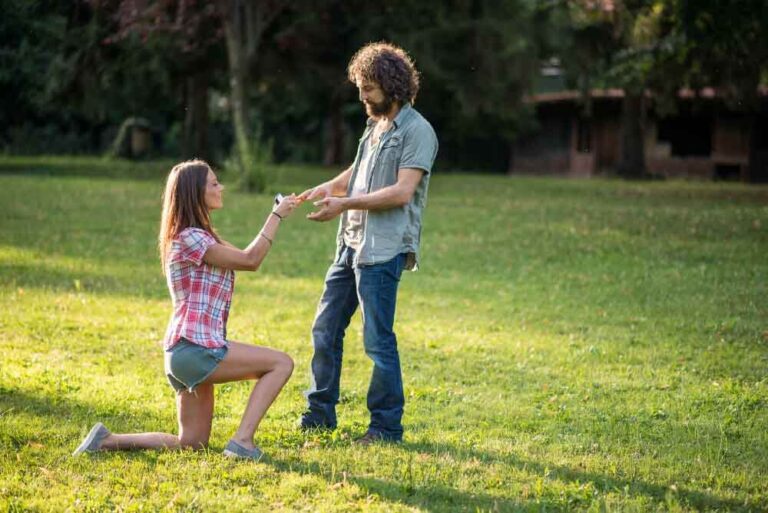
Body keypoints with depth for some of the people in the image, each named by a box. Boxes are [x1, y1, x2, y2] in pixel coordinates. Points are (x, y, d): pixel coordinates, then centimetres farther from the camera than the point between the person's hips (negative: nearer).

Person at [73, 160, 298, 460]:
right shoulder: (190, 237, -10)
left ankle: (108, 441, 7)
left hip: (185, 353, 10)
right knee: (281, 363, -7)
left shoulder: (200, 237, 22)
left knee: (192, 443, 12)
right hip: (195, 347, -10)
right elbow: (250, 260, -12)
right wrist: (277, 216, -8)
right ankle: (242, 441, -13)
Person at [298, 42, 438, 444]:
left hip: (383, 249, -9)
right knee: (325, 328, 11)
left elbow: (402, 192, -18)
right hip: (351, 242, 9)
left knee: (378, 340, -6)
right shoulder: (375, 125, 17)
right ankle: (320, 413, 22)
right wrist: (329, 188, 0)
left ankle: (386, 426, 4)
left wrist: (344, 204, -21)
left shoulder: (417, 131, -10)